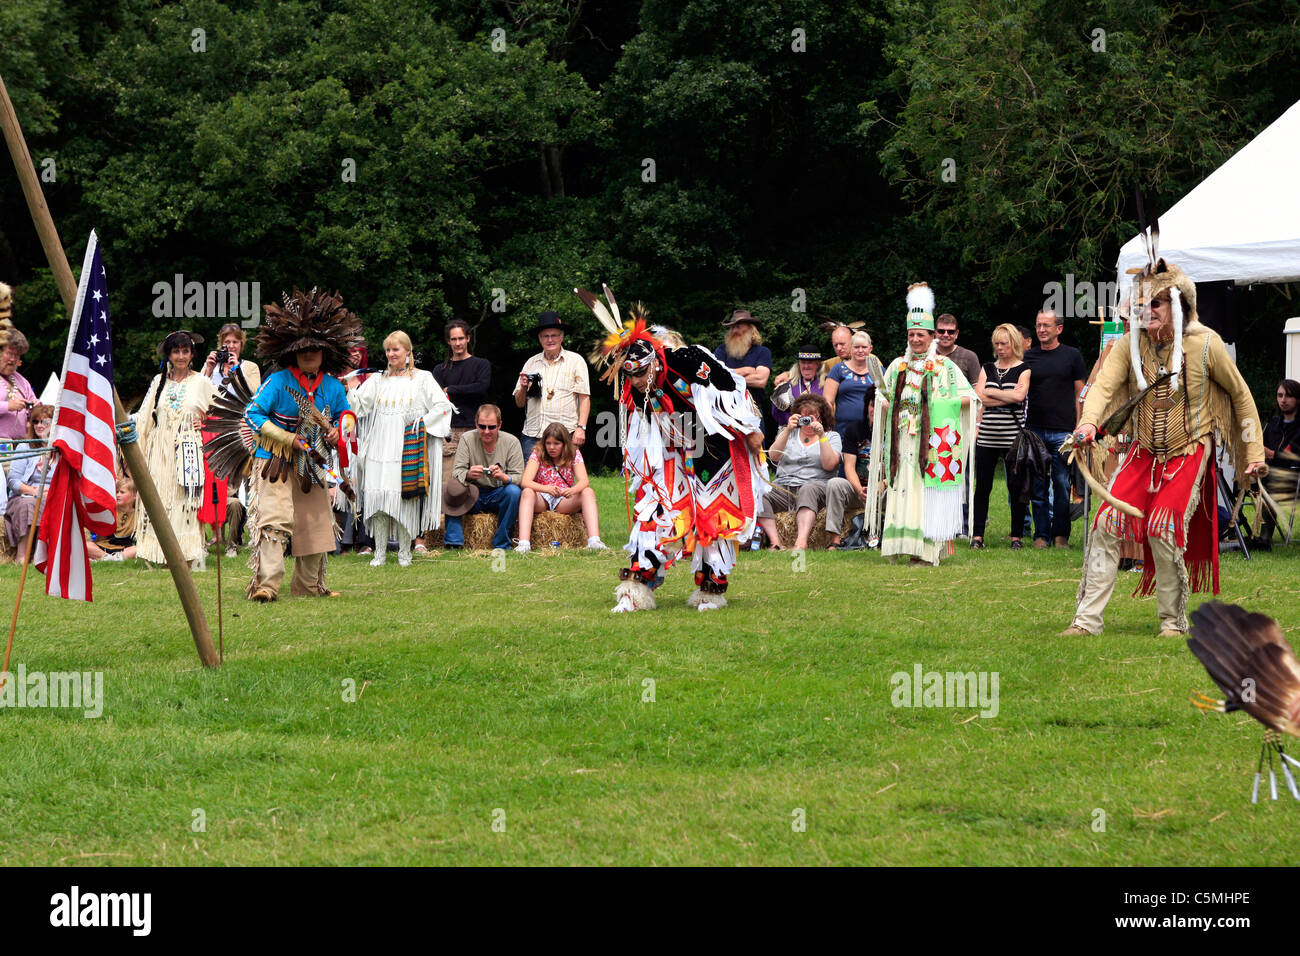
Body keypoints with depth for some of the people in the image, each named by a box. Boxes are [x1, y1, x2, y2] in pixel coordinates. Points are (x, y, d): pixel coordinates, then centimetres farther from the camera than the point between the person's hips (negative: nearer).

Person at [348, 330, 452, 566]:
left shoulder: (422, 379, 6)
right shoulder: (378, 380, 15)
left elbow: (442, 405, 0)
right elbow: (358, 403, 6)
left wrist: (422, 422, -8)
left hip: (407, 447, -3)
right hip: (380, 447, 3)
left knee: (405, 497, -5)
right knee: (378, 497, -4)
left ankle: (404, 552, 3)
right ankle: (380, 552, 2)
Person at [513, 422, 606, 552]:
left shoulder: (574, 454, -2)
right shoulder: (538, 454, -6)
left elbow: (584, 481, -17)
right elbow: (525, 482, -20)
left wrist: (573, 490, -42)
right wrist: (547, 489, -39)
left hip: (565, 501, 1)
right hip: (541, 500, -1)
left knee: (588, 493, -26)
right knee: (527, 493, -34)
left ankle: (594, 540, -42)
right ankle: (523, 543, -49)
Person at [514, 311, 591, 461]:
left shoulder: (575, 361, 6)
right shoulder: (531, 363, 16)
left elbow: (584, 398, 1)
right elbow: (519, 403, 19)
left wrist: (581, 428, -10)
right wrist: (523, 388, -3)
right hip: (532, 436, 3)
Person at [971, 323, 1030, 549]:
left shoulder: (1023, 370, 4)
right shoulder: (987, 368, 14)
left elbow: (1019, 395, -13)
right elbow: (979, 397, 1)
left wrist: (990, 392, -4)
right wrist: (1006, 397, -7)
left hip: (1013, 435, -3)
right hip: (987, 436, 3)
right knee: (982, 486, 1)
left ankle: (1016, 536, 8)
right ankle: (977, 535, 5)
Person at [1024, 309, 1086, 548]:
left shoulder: (1071, 355, 5)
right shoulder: (1029, 357, 10)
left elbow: (1079, 394, 6)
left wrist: (1078, 428, -1)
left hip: (1063, 431, -2)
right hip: (1035, 430, 2)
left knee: (1062, 485, -1)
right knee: (1038, 486, 2)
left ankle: (1061, 534, 7)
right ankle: (1041, 534, 8)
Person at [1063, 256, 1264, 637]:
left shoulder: (1204, 343, -12)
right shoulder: (1130, 344, -6)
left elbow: (1240, 394, 1)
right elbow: (1104, 384, -20)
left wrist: (1254, 453, 3)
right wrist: (1089, 422, -42)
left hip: (1190, 452, -3)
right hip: (1145, 452, 3)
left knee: (1163, 526, -19)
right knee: (1107, 520, -9)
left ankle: (1174, 620, -1)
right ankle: (1088, 617, -3)